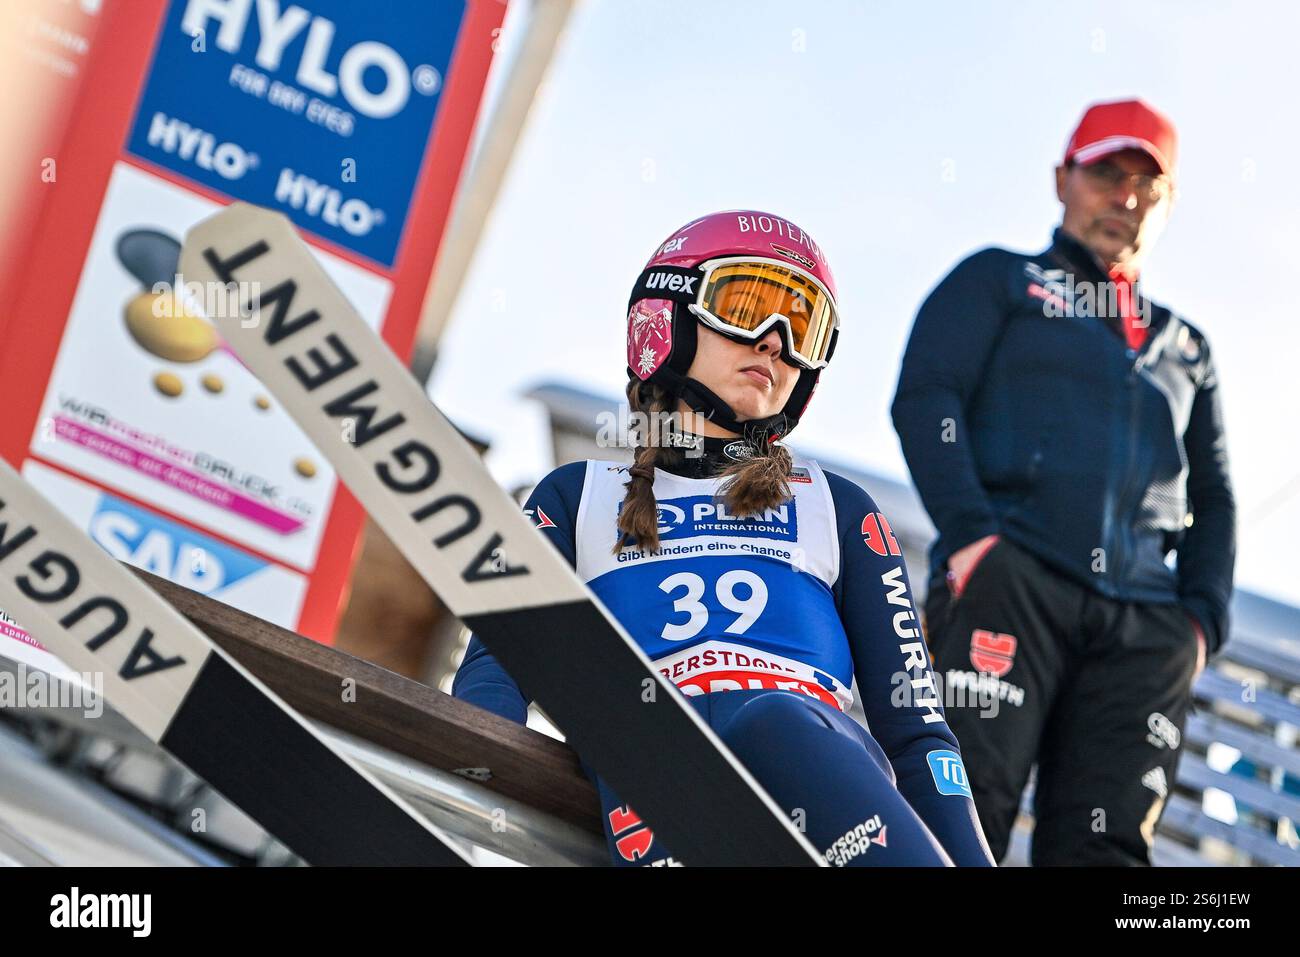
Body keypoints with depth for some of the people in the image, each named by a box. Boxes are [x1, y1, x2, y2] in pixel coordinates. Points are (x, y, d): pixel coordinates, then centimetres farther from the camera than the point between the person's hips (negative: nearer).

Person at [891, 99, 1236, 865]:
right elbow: (924, 397, 2)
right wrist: (970, 531, -13)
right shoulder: (999, 282, 18)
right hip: (1011, 577, -4)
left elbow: (1213, 498, 28)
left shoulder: (1187, 349, 31)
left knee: (1107, 841, -9)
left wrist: (1204, 615, 9)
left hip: (1146, 622, 4)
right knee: (965, 806, -20)